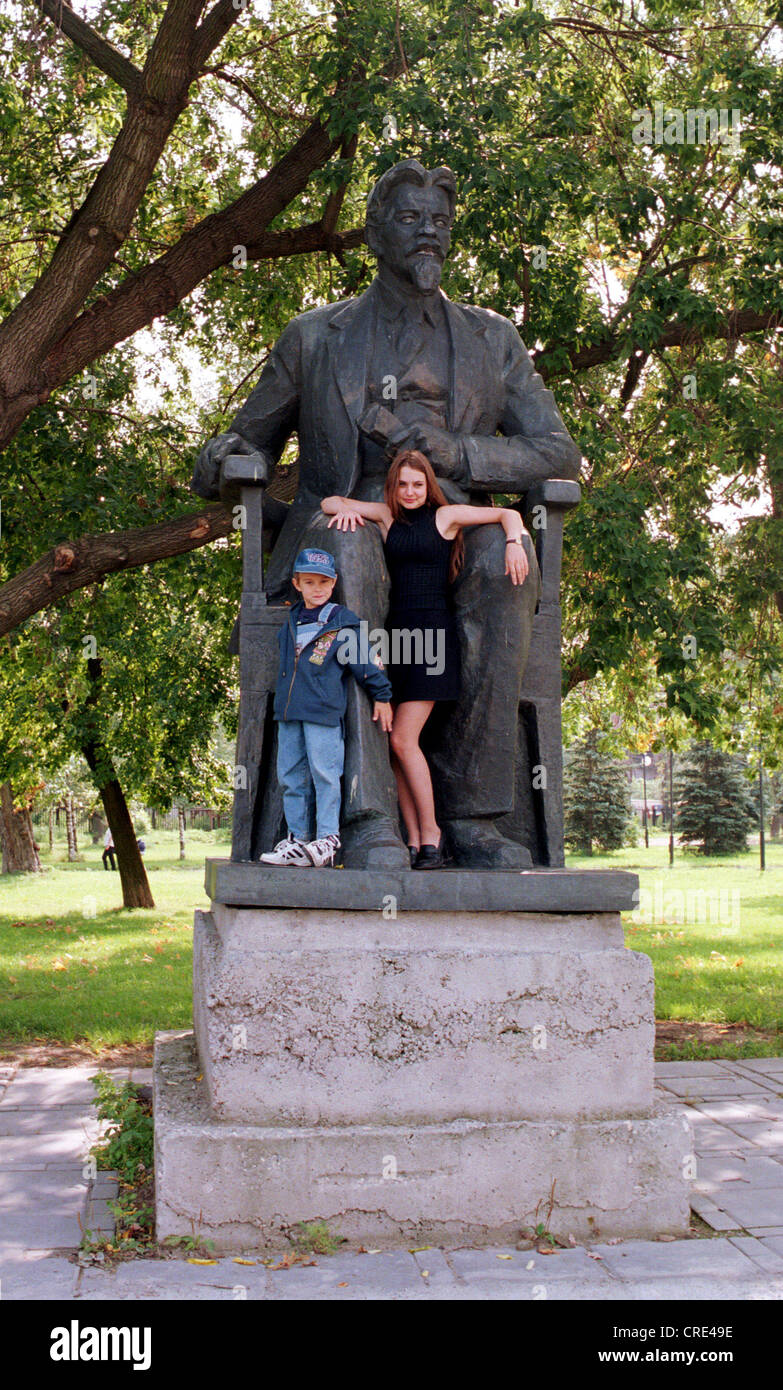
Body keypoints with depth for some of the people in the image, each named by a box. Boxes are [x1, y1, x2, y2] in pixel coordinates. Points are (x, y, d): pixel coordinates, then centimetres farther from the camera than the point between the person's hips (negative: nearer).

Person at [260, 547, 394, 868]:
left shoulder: (343, 624, -2)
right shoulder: (291, 622, 14)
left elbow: (365, 661, 2)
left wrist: (382, 696, 3)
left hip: (323, 712, -6)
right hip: (289, 711, 6)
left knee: (324, 775, -6)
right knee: (290, 776, 7)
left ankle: (327, 840, -2)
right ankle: (297, 839, 13)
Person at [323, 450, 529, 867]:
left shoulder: (445, 516, 4)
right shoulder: (388, 516, 14)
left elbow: (508, 514, 9)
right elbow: (329, 502, 21)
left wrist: (513, 543, -10)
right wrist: (345, 509, -1)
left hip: (432, 632, -5)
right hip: (396, 630, 5)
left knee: (403, 739, -13)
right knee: (394, 743, -1)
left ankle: (430, 833, -3)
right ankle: (415, 841, 3)